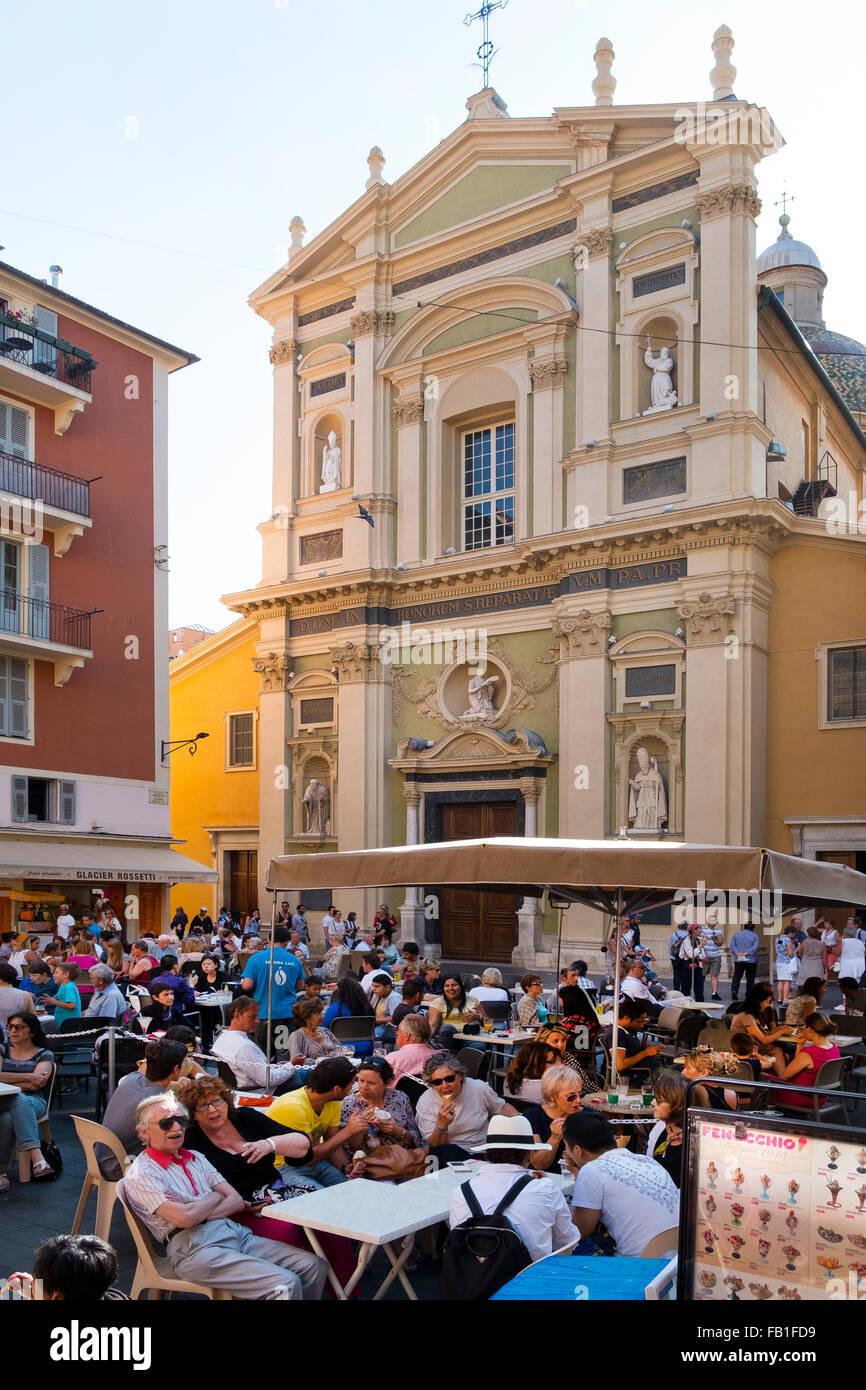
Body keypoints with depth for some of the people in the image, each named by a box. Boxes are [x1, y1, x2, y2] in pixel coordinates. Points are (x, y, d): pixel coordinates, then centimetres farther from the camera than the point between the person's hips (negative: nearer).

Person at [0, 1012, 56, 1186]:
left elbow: (36, 1084, -4)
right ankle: (38, 1159, -46)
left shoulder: (44, 1055, 12)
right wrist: (28, 1077, -7)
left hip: (34, 1102, 0)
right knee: (20, 1100, -39)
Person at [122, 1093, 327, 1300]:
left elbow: (237, 1201, 12)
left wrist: (200, 1215, -7)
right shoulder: (140, 1175, -3)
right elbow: (185, 1218, -17)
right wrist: (215, 1198, 3)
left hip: (237, 1234, 8)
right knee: (286, 1286, -25)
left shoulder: (195, 1158, 20)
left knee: (315, 1266, -7)